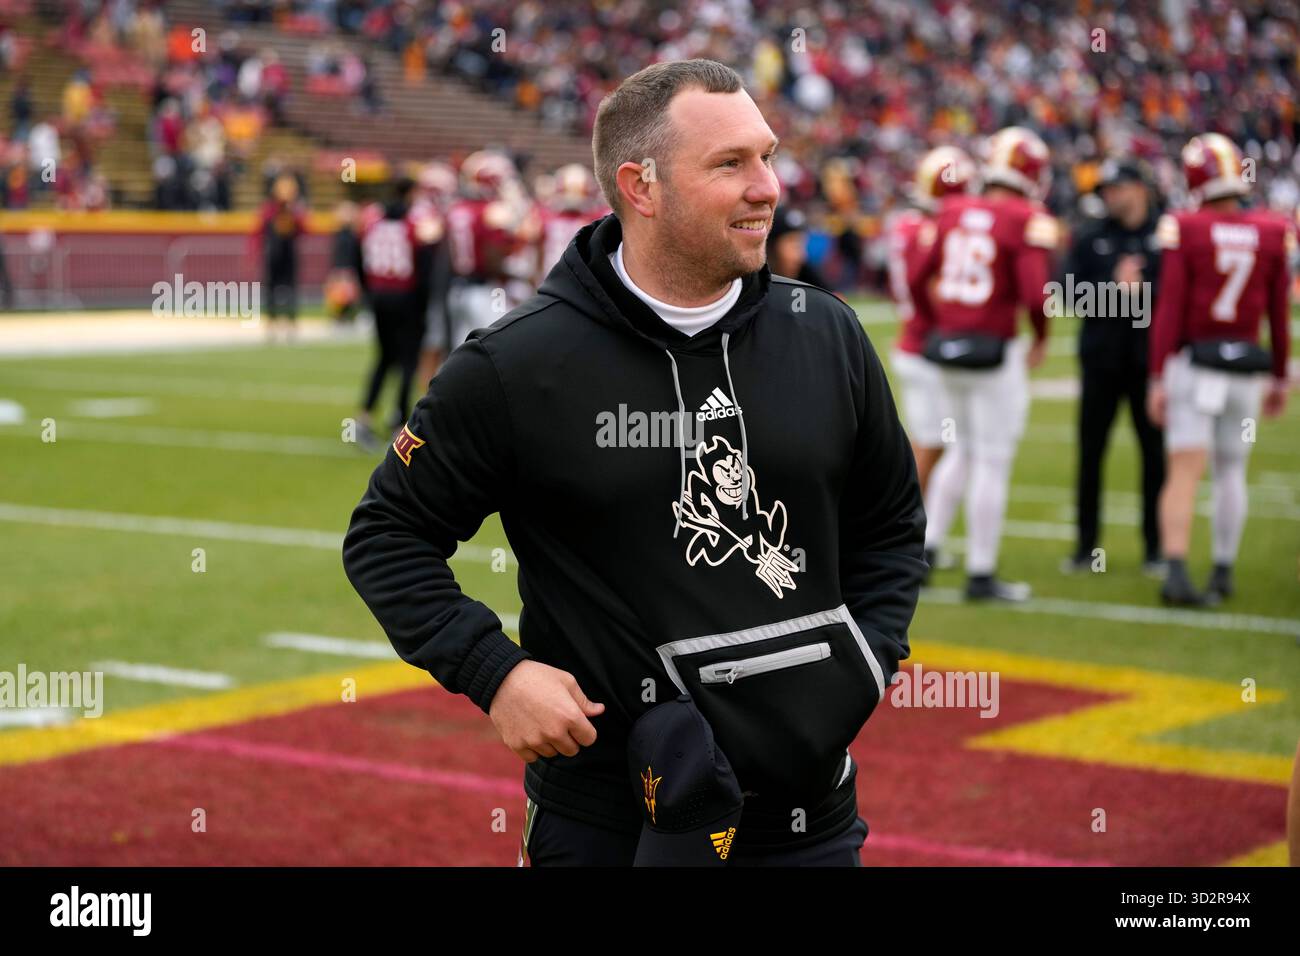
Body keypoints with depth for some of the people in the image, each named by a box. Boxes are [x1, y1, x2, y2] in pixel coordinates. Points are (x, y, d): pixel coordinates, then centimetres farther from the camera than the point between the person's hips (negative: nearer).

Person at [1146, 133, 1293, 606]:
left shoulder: (1184, 230, -9)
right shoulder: (1272, 234, 0)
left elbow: (1169, 310, -10)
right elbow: (1280, 314, 5)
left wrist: (1157, 379, -6)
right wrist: (1280, 378, 16)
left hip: (1192, 361, -2)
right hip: (1246, 367, 3)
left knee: (1184, 472, -5)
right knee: (1230, 472, 16)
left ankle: (1176, 572, -16)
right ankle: (1223, 572, 23)